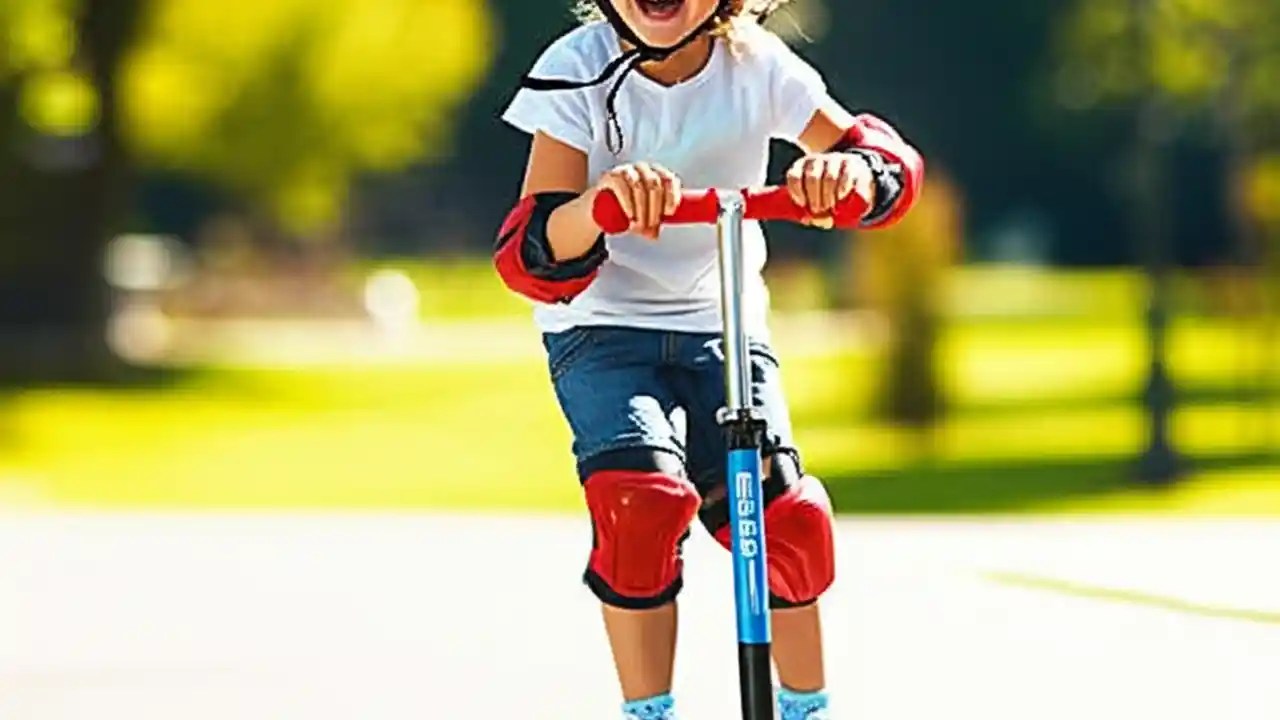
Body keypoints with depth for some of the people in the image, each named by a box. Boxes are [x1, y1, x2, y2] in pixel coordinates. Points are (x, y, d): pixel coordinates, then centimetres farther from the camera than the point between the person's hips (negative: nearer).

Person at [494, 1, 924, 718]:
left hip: (722, 324, 2)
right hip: (602, 329, -2)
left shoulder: (755, 64, -11)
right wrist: (599, 202, -45)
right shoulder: (579, 69, -16)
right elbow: (530, 261, -22)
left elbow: (892, 162, -11)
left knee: (784, 515, -16)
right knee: (642, 497, -28)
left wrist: (852, 170, -36)